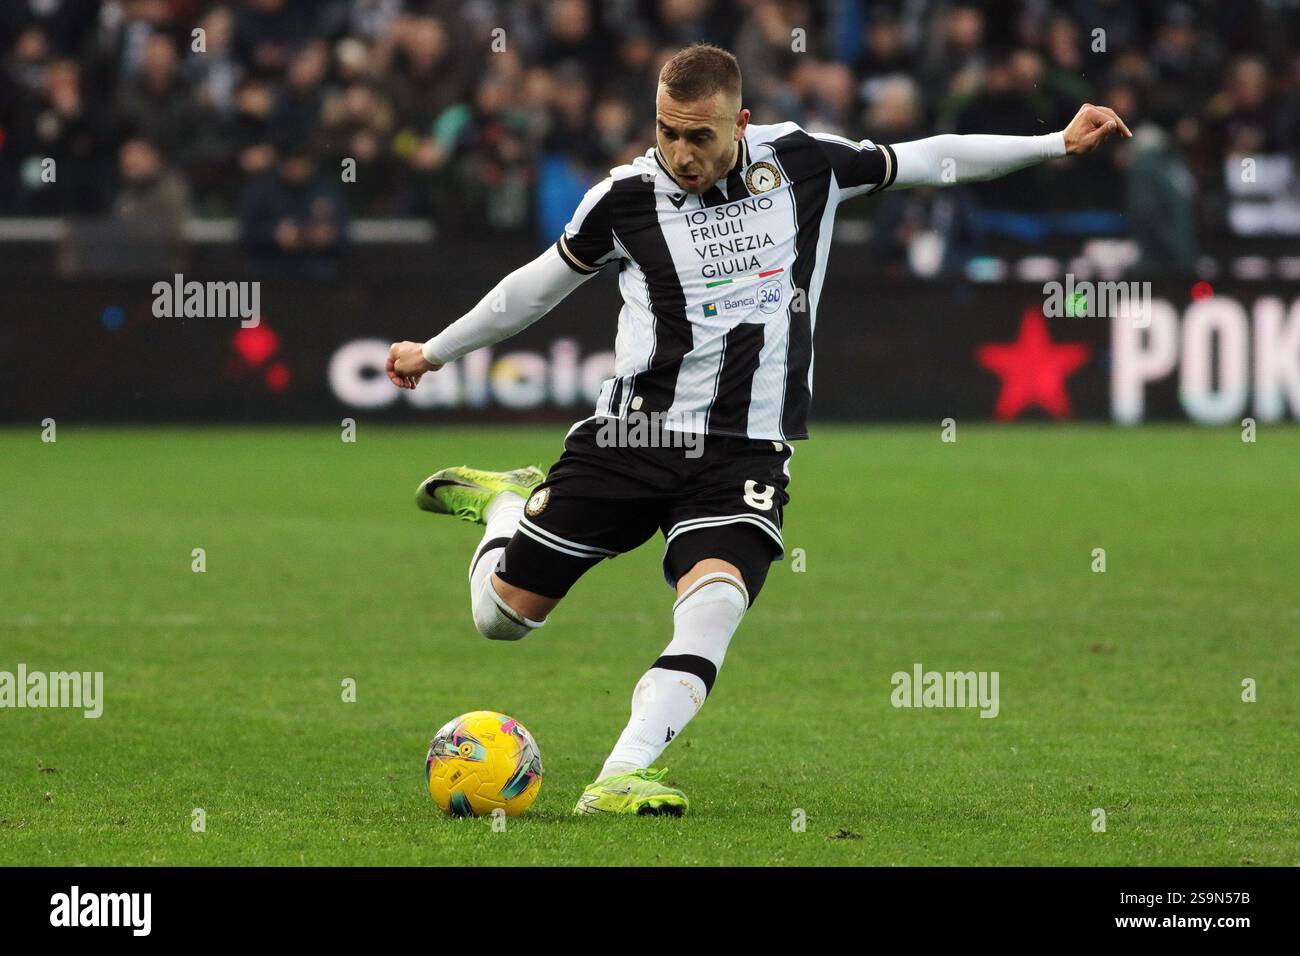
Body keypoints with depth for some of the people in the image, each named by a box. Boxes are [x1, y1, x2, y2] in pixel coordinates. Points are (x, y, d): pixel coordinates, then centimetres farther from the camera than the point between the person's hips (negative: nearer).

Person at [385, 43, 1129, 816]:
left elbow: (931, 159, 12)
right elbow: (540, 284, 15)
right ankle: (508, 505, 38)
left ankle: (621, 779, -34)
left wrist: (1058, 145, 7)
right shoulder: (627, 196, -2)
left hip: (746, 451, 0)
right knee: (502, 613, 4)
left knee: (714, 604, -29)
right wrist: (436, 351, 22)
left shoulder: (803, 164, 0)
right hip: (633, 433, 0)